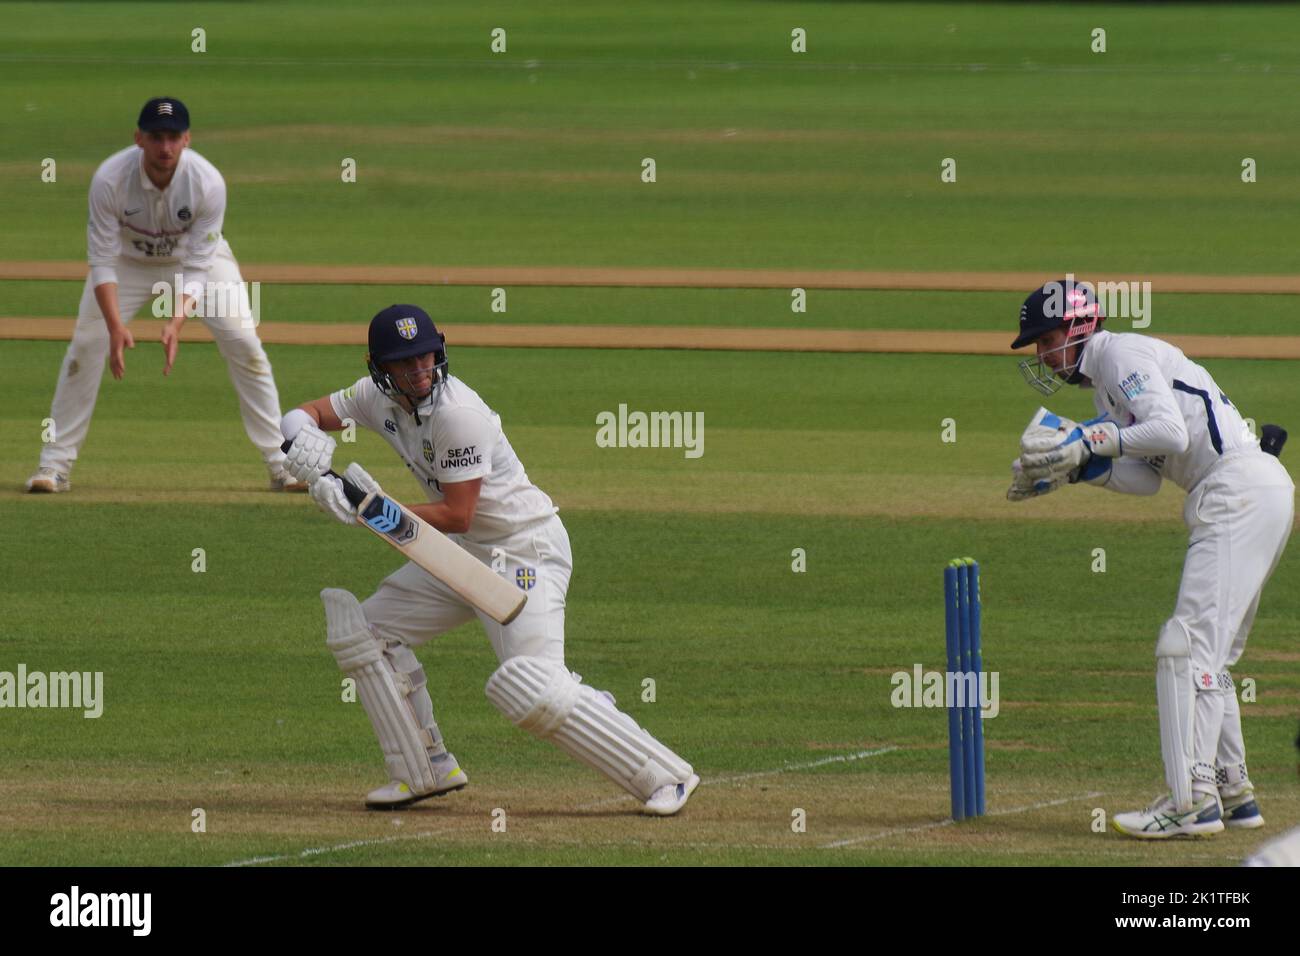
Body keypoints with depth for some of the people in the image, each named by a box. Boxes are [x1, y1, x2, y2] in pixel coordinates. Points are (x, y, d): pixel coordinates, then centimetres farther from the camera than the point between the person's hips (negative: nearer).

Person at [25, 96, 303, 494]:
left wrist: (177, 323, -43)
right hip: (129, 260, 0)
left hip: (200, 256, 0)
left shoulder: (208, 184, -32)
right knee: (86, 345, -12)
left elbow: (197, 267, -28)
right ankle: (54, 465, -2)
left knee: (242, 342, -13)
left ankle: (282, 463, -4)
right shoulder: (110, 180, -32)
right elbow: (103, 261, -28)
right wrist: (115, 326, -41)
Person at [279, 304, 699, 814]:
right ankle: (425, 771, 16)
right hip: (467, 554, 9)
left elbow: (457, 514, -22)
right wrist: (305, 440, -15)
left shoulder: (457, 412, -24)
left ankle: (665, 776, -18)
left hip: (526, 549, -9)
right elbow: (306, 414, 8)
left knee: (530, 687, -23)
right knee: (364, 631, 10)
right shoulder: (380, 398, 0)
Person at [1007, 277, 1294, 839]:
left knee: (1187, 646, -14)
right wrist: (1077, 467, 3)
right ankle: (1232, 792, 21)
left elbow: (1170, 431, -21)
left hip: (1242, 491, -11)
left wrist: (1089, 441, -16)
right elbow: (1144, 477, 15)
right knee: (1210, 655, 16)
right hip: (1257, 497, 11)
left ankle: (1192, 801, -18)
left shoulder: (1122, 354, -6)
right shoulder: (1104, 385, 23)